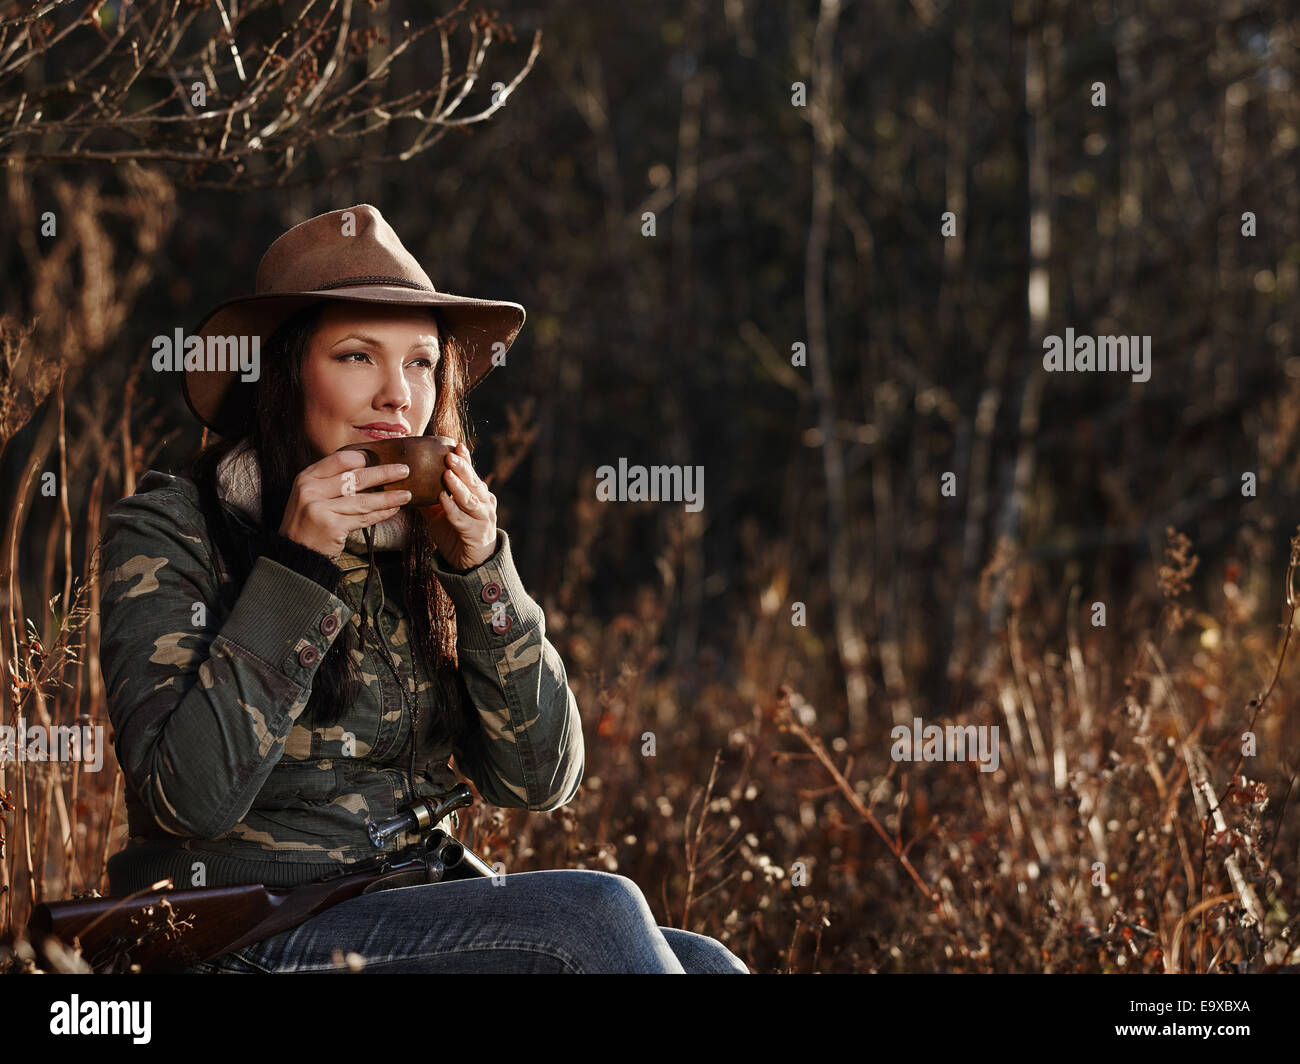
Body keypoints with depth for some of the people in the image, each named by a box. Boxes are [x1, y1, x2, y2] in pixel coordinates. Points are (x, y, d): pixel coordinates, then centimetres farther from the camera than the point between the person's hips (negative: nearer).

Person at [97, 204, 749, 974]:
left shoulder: (417, 543, 11)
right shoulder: (169, 530, -3)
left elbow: (539, 782, 4)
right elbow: (192, 798, -16)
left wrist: (479, 567, -7)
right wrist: (297, 565, -16)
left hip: (417, 917, 5)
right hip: (245, 939, -5)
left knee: (705, 963, -18)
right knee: (596, 911, -24)